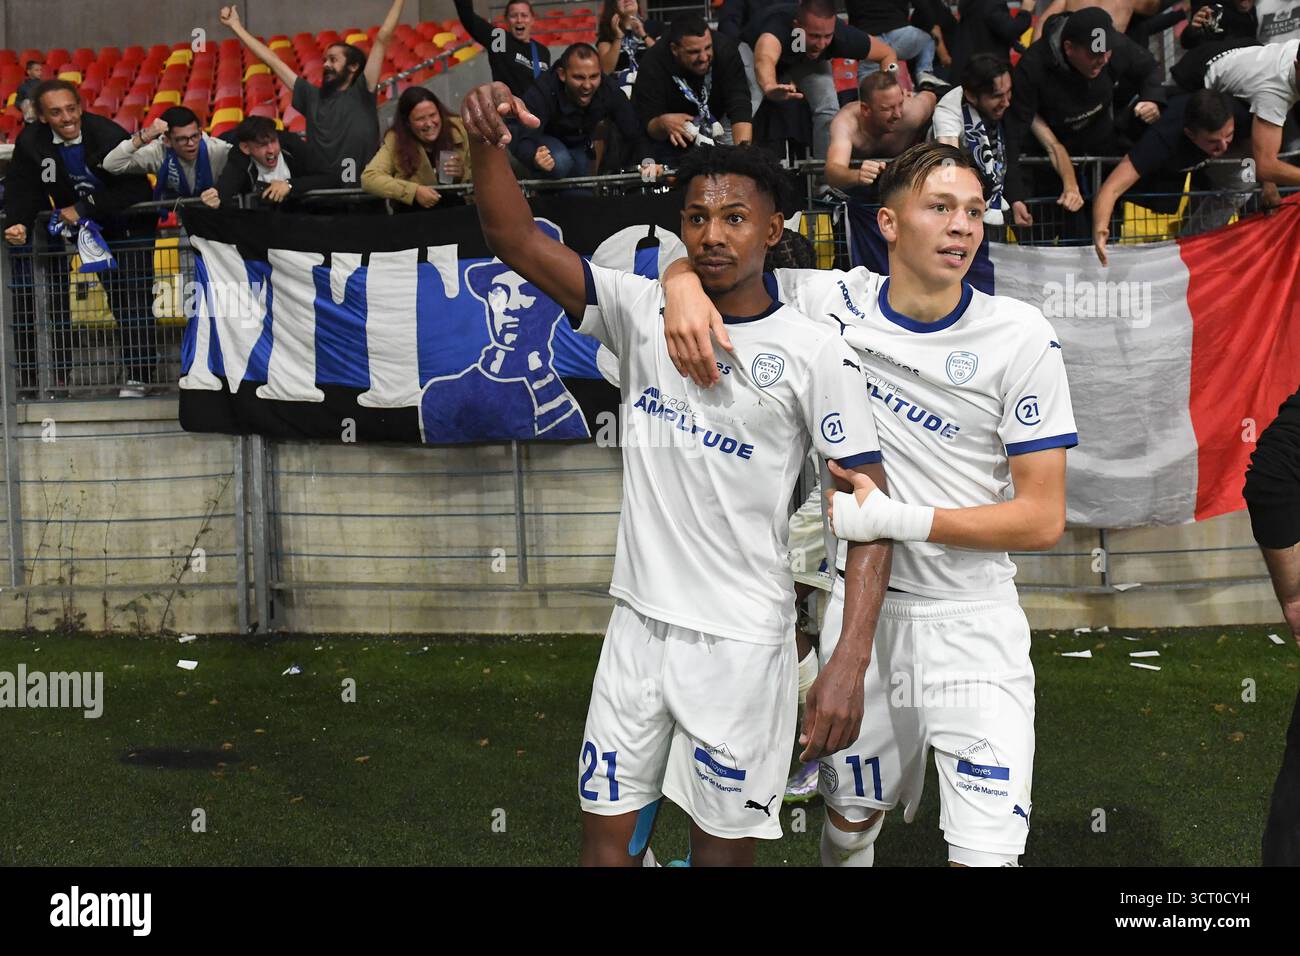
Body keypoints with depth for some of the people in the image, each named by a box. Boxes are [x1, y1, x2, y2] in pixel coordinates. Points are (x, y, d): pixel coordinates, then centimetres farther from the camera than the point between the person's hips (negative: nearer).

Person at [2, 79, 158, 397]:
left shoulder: (108, 135, -26)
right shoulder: (31, 142, -13)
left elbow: (134, 192, -28)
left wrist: (84, 209, -29)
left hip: (128, 225, -4)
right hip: (73, 221, 4)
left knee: (131, 297, -4)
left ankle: (138, 374, 3)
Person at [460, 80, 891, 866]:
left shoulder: (816, 355, -8)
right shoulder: (643, 313, 2)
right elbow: (517, 242, -4)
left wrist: (850, 663, -20)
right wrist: (487, 144, -23)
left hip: (742, 643, -3)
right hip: (640, 623, 3)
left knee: (722, 848, 6)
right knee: (608, 837, 9)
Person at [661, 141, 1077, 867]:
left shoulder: (1021, 338, -10)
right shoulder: (833, 303, -4)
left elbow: (1043, 519, -11)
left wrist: (895, 517, -18)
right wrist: (685, 287, -18)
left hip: (969, 623, -2)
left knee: (986, 853, -8)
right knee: (850, 822, 19)